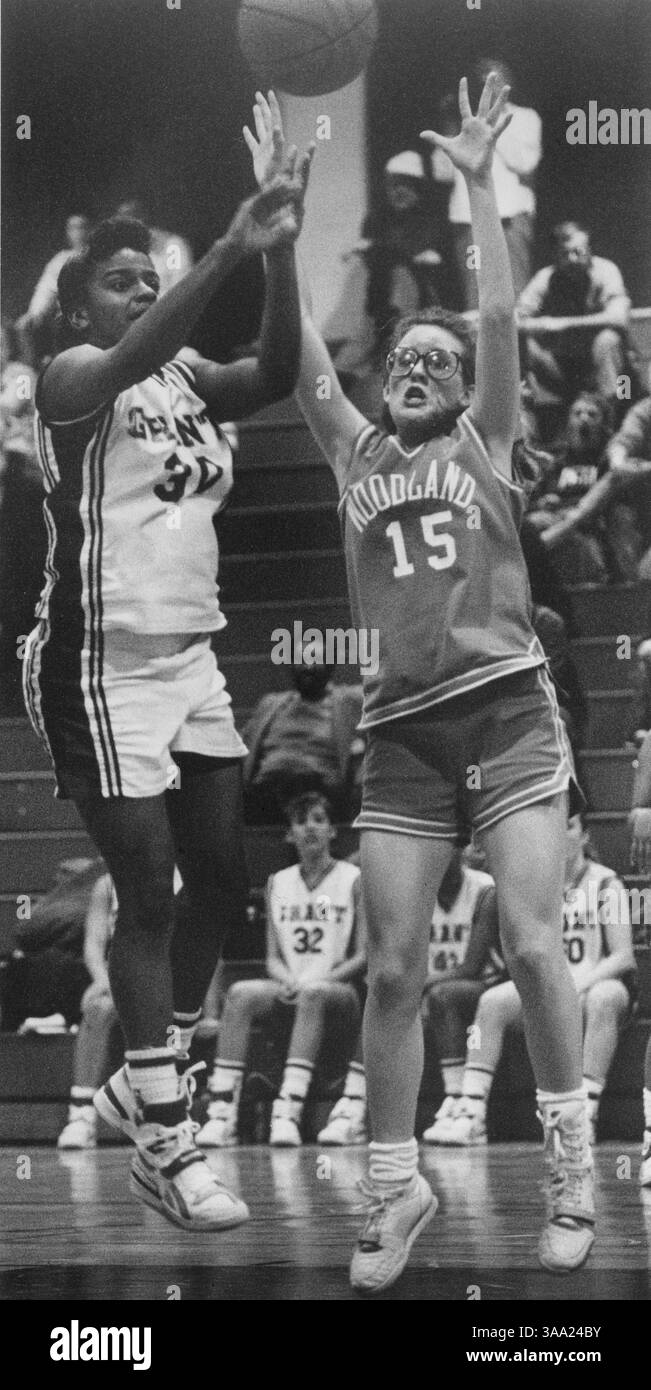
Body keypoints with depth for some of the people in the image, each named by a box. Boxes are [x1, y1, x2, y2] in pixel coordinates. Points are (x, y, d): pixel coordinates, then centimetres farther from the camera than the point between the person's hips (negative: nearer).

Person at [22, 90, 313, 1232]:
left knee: (220, 880, 10)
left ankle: (141, 1087, 28)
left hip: (191, 656, 8)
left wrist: (280, 254, -23)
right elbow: (131, 359, -32)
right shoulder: (71, 378, -9)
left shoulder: (186, 376, 11)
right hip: (100, 666, -7)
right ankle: (165, 1148, -2)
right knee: (149, 896, -8)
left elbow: (275, 379, -8)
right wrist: (228, 249, -42)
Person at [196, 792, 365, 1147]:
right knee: (241, 993, -27)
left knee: (313, 993, -38)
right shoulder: (279, 883, 15)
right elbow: (273, 958, 12)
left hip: (340, 991, -4)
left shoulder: (353, 880, 3)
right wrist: (289, 981, -10)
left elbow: (364, 957, -2)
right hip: (290, 989, 4)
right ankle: (222, 1112, -35)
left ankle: (289, 1110, -47)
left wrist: (321, 978, -15)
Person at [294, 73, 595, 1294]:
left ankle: (571, 1169, 0)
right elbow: (296, 345, 6)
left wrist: (479, 183, -6)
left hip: (506, 707, -3)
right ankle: (395, 1189, 7)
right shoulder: (356, 455, 13)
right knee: (392, 970, -1)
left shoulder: (483, 443, 8)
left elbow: (503, 318, -4)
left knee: (531, 943, -11)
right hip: (402, 727, 3)